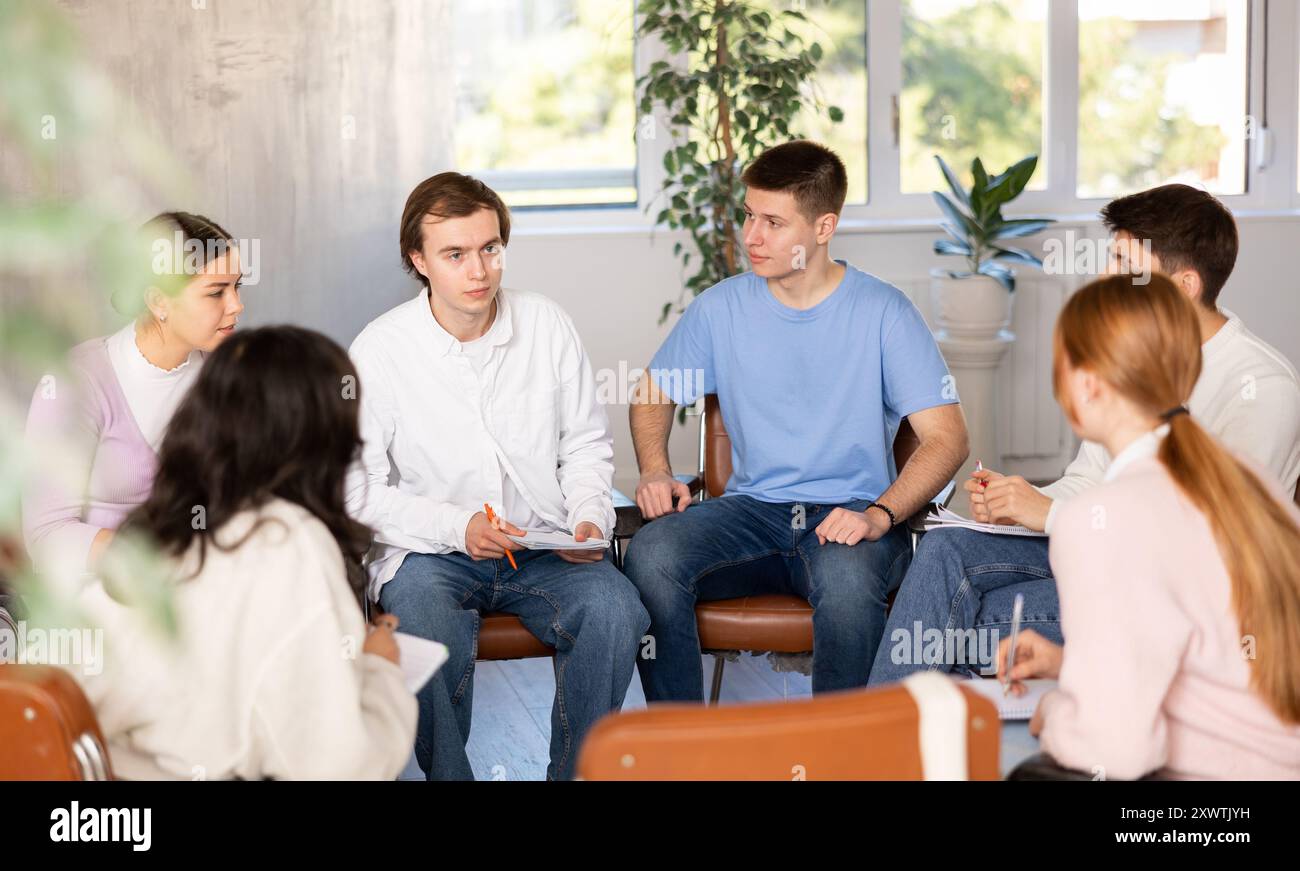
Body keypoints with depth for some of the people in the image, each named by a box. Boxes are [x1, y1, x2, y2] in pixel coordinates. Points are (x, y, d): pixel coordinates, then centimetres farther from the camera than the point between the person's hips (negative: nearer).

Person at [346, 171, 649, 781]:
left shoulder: (546, 325, 3)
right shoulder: (380, 350, -6)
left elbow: (586, 445, 12)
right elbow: (358, 491, -5)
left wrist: (589, 518, -7)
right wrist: (456, 526, -18)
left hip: (543, 547, 3)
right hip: (430, 554, -2)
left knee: (616, 612, -27)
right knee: (430, 635, -35)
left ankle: (575, 774, -7)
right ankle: (446, 775, -10)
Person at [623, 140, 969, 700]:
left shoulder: (883, 312, -2)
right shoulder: (720, 309, 6)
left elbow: (946, 436, -6)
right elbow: (653, 395, 20)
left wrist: (879, 516, -22)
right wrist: (654, 471, -1)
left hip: (849, 513, -2)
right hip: (752, 507, 3)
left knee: (846, 577, -38)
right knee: (651, 554, -28)